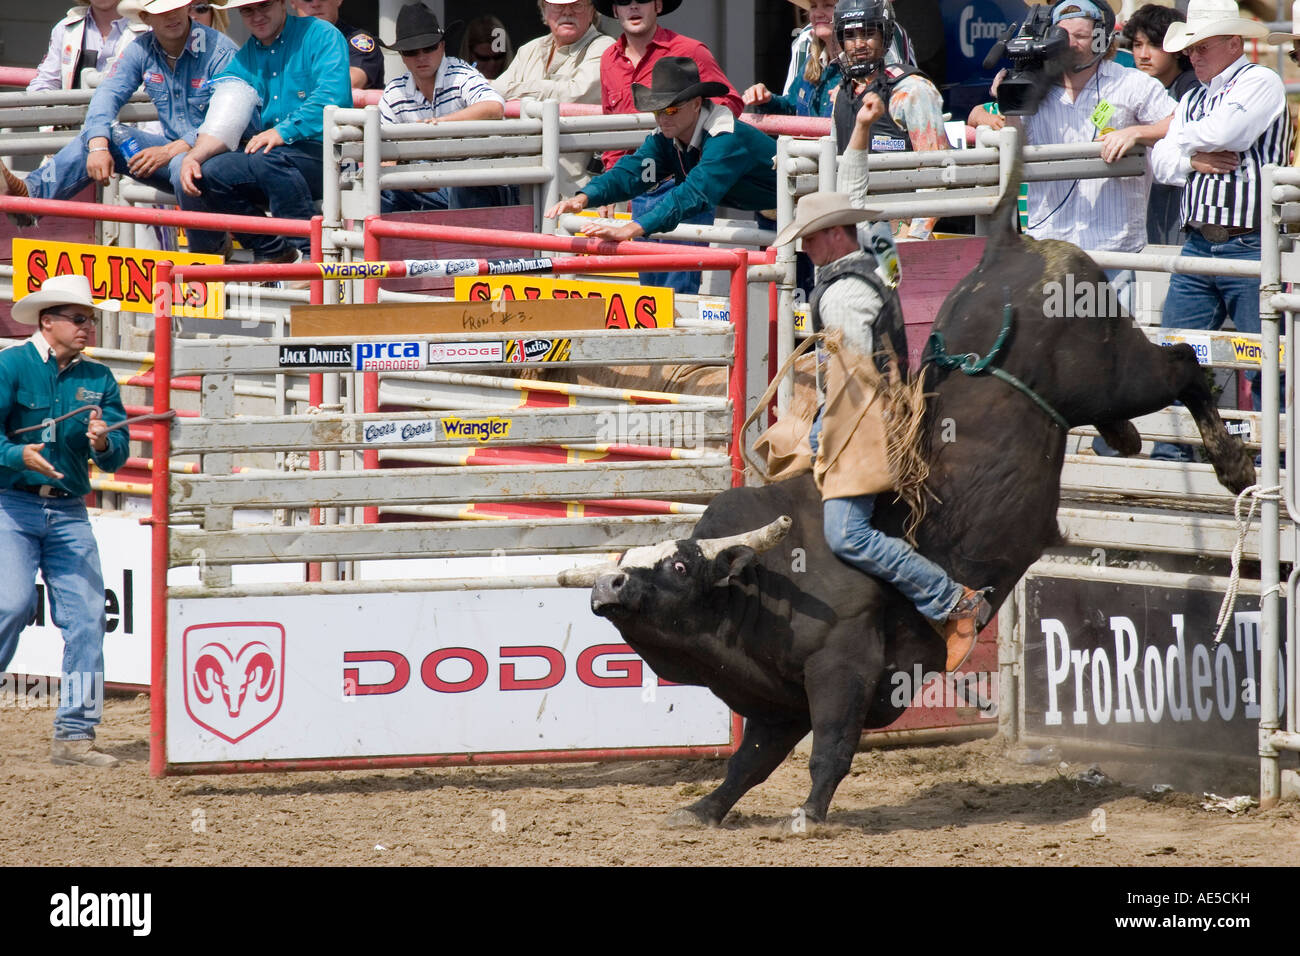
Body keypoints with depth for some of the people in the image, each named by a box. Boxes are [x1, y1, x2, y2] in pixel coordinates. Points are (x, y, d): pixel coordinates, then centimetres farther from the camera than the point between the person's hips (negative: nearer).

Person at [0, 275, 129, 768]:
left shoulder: (98, 379, 10)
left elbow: (117, 456, 5)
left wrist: (103, 444, -18)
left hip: (68, 513, 5)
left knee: (85, 617, -3)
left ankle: (75, 735, 2)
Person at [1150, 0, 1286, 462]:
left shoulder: (1260, 83, -3)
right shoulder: (1192, 101, 19)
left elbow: (1222, 131, -17)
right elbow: (1161, 161, 11)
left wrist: (1183, 141, 2)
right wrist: (1194, 160, -9)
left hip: (1250, 246, -7)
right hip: (1198, 246, 7)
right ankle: (1169, 462, 8)